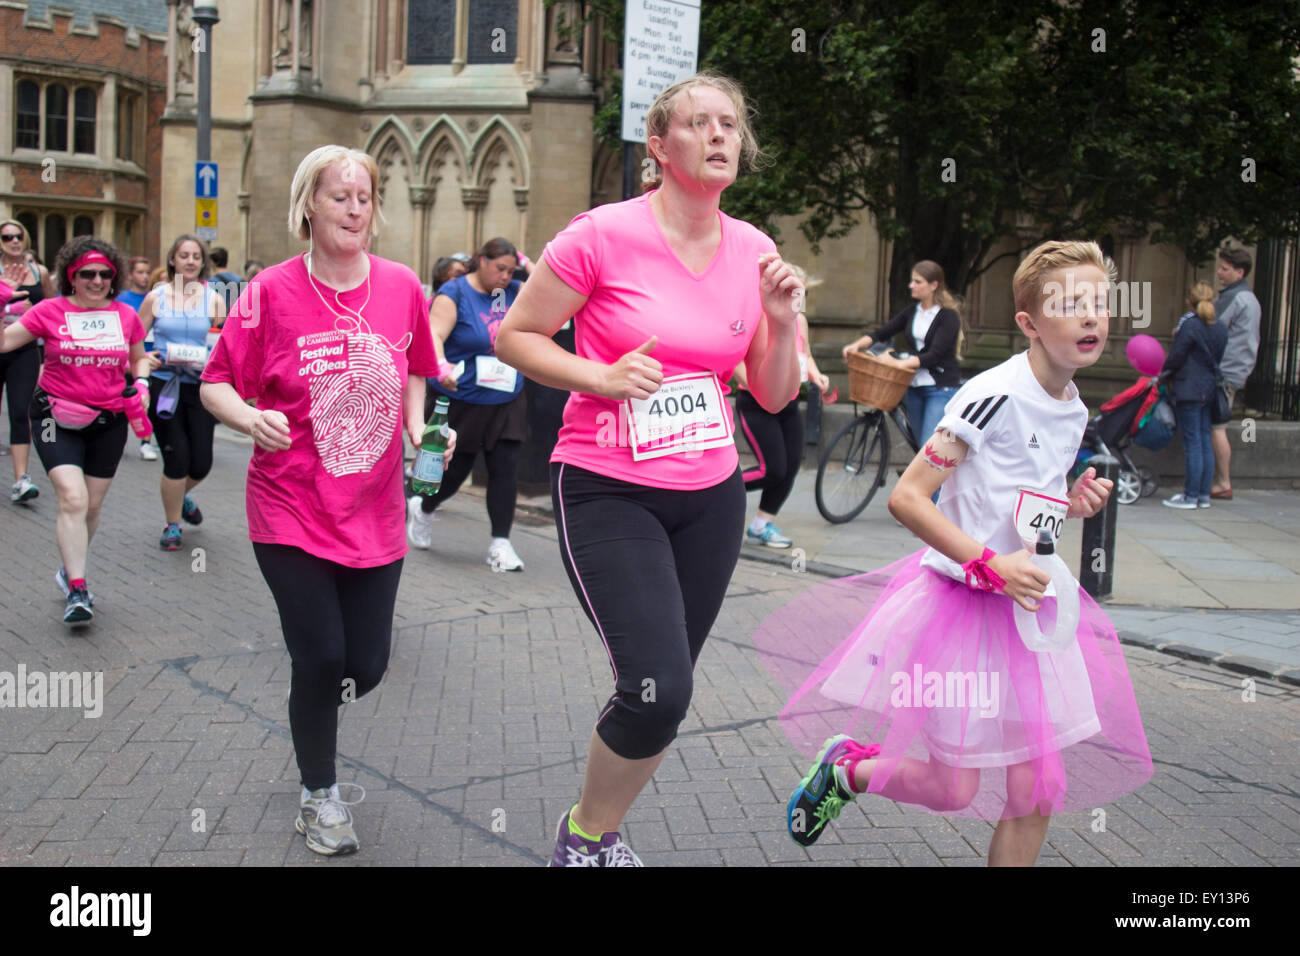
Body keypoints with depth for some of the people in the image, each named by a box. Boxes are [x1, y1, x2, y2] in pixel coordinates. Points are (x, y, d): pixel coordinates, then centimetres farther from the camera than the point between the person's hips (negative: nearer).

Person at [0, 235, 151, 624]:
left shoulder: (126, 315, 4)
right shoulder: (50, 311, -3)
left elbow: (139, 358, 18)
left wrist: (141, 383, 0)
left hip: (109, 420, 3)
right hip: (58, 417, -3)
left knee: (92, 505, 11)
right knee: (72, 498, -17)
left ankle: (70, 569, 34)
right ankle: (77, 590, -13)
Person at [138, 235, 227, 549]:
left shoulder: (214, 298, 5)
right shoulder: (156, 297, 4)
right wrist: (144, 359, -12)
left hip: (201, 386, 2)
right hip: (164, 385, -1)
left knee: (201, 464, 3)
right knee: (177, 460, -6)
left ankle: (181, 495, 40)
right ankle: (172, 525, 15)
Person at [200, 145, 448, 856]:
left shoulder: (401, 286, 0)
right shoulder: (273, 292, -8)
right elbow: (215, 383, -2)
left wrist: (417, 426, 0)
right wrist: (252, 420, -22)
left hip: (374, 511, 3)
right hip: (291, 509, -3)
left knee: (366, 668, 5)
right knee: (321, 658, -3)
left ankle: (311, 709, 43)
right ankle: (319, 792, 24)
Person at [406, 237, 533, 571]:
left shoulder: (514, 292, 7)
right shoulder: (455, 293, -9)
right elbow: (434, 335, -22)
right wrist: (441, 365, -42)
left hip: (506, 404, 4)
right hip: (461, 402, -4)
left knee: (505, 470, -3)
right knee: (456, 469, 7)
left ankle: (500, 543, 3)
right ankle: (422, 508, 38)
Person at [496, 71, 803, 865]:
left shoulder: (754, 252, 4)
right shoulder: (604, 236, -11)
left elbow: (774, 397, 8)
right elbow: (515, 335, -4)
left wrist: (783, 321, -10)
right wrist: (602, 377, -18)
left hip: (711, 494, 5)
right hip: (608, 492, -5)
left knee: (664, 694, 10)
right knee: (658, 690, -16)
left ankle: (602, 832, 36)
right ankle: (584, 834, 14)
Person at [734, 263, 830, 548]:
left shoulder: (799, 320, 9)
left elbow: (806, 356, 22)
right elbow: (737, 362, -17)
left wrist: (815, 374, 2)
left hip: (788, 406, 7)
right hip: (756, 406, -7)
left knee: (791, 468, 3)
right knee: (773, 470, -11)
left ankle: (761, 525, 19)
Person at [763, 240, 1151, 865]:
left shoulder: (1073, 411, 8)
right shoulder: (993, 396, -17)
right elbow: (906, 497, -20)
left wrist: (1072, 505, 2)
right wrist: (991, 564, -26)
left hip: (1029, 604, 7)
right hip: (962, 602, -7)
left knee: (1037, 794, 5)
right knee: (952, 790, 2)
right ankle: (845, 769, 30)